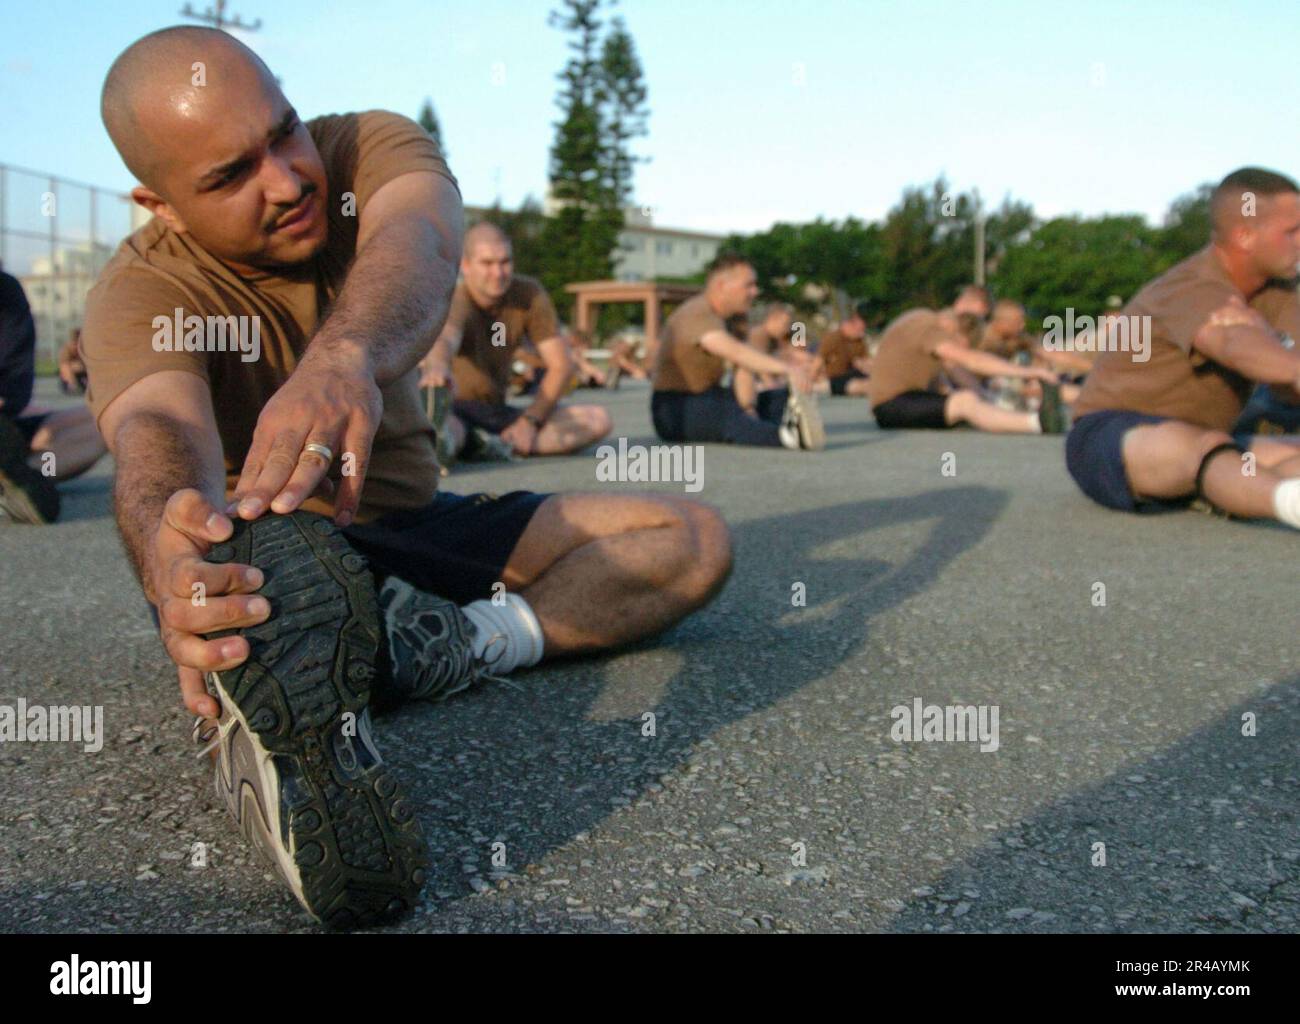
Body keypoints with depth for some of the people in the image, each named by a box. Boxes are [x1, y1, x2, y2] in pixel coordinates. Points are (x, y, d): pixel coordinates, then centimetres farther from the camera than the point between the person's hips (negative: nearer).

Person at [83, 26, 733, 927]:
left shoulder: (372, 146, -10)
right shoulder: (140, 293, -18)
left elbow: (417, 243, -34)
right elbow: (159, 428, -40)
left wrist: (343, 354, -58)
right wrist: (175, 560, -65)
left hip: (413, 523, 4)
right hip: (272, 551, -4)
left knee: (693, 541, -10)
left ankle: (466, 642, -29)